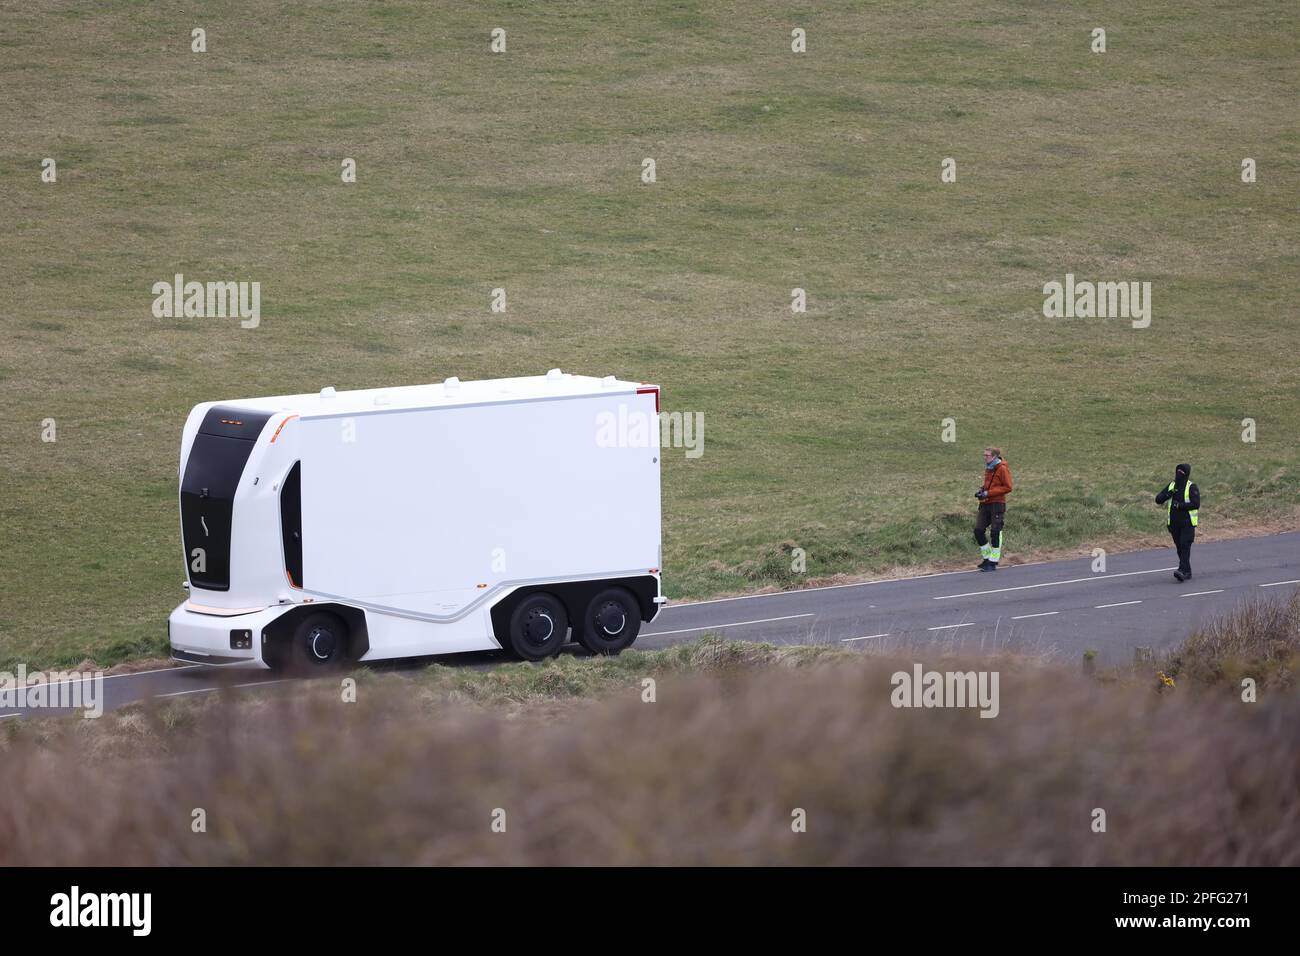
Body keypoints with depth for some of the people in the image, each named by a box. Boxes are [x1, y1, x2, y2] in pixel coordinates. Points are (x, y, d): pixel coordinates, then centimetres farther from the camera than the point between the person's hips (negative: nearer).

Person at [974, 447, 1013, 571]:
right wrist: (981, 491, 5)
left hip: (997, 504, -8)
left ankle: (993, 562, 3)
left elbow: (1007, 487, -14)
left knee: (995, 533, -4)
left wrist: (988, 493, -17)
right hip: (986, 504, 8)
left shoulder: (1002, 469, -9)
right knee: (978, 531, 2)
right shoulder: (988, 469, 14)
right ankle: (987, 558, 15)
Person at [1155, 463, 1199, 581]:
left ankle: (1182, 570, -24)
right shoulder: (1171, 486, 10)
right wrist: (1168, 494, -13)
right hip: (1174, 522, 6)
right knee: (1179, 547, 7)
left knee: (1185, 546, -16)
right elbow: (1158, 500, 6)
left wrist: (1180, 505, -22)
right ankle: (1187, 572, 16)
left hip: (1187, 523, -6)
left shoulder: (1191, 487, -7)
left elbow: (1196, 504, -18)